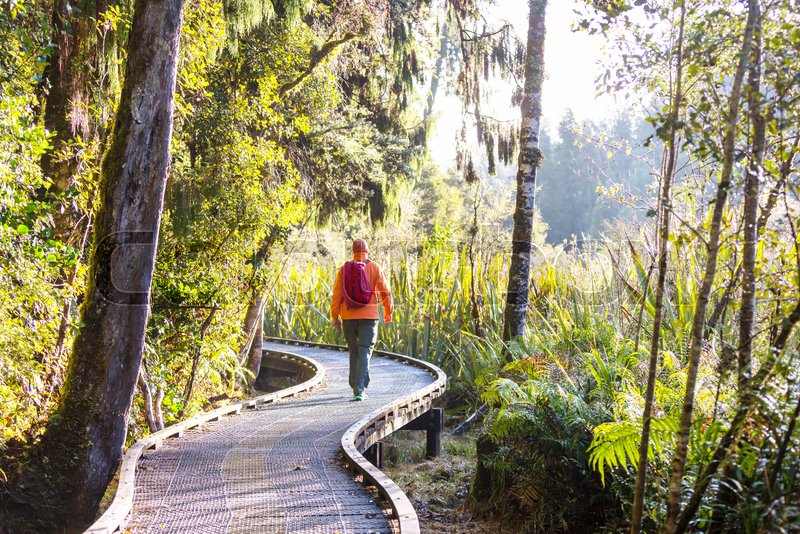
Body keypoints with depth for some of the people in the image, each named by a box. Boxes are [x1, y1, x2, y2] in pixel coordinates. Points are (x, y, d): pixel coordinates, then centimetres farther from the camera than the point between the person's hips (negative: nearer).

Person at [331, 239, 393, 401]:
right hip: (369, 316, -2)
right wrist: (388, 312, 10)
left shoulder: (343, 269, 2)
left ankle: (356, 388, 20)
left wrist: (335, 317, 3)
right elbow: (385, 292, -2)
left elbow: (337, 295, -2)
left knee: (354, 351, 15)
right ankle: (360, 389, -13)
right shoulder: (374, 268, -2)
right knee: (364, 352, -2)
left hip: (348, 316, 2)